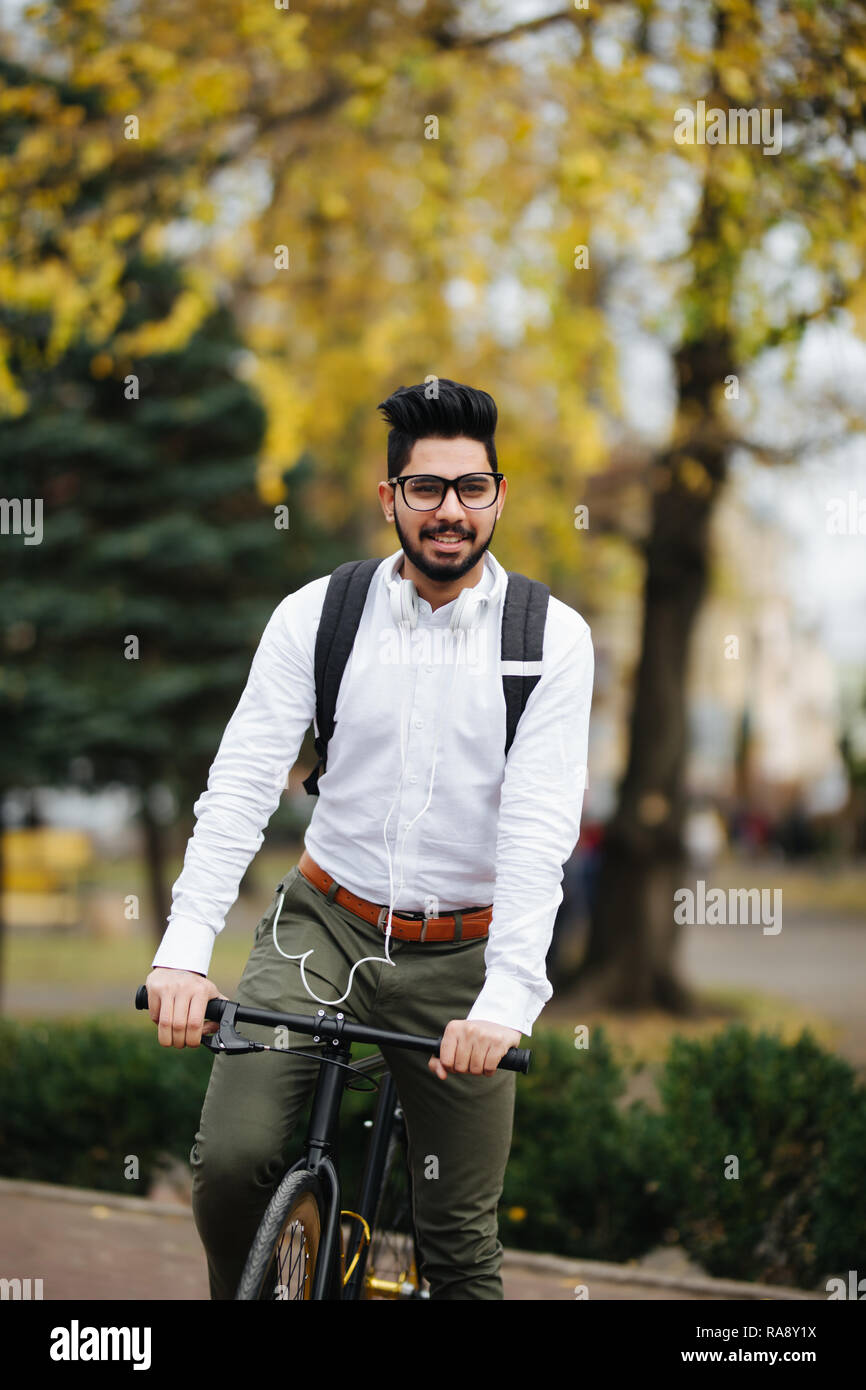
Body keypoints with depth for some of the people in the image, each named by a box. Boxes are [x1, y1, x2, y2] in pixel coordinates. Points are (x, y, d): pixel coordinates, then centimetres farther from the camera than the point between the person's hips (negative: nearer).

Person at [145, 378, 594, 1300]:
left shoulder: (552, 638, -7)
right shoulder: (316, 615, -4)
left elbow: (539, 827, -16)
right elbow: (241, 784, -11)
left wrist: (506, 999, -29)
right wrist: (183, 950, -25)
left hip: (460, 955, 0)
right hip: (324, 923, 0)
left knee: (461, 1240, 3)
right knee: (230, 1158, -18)